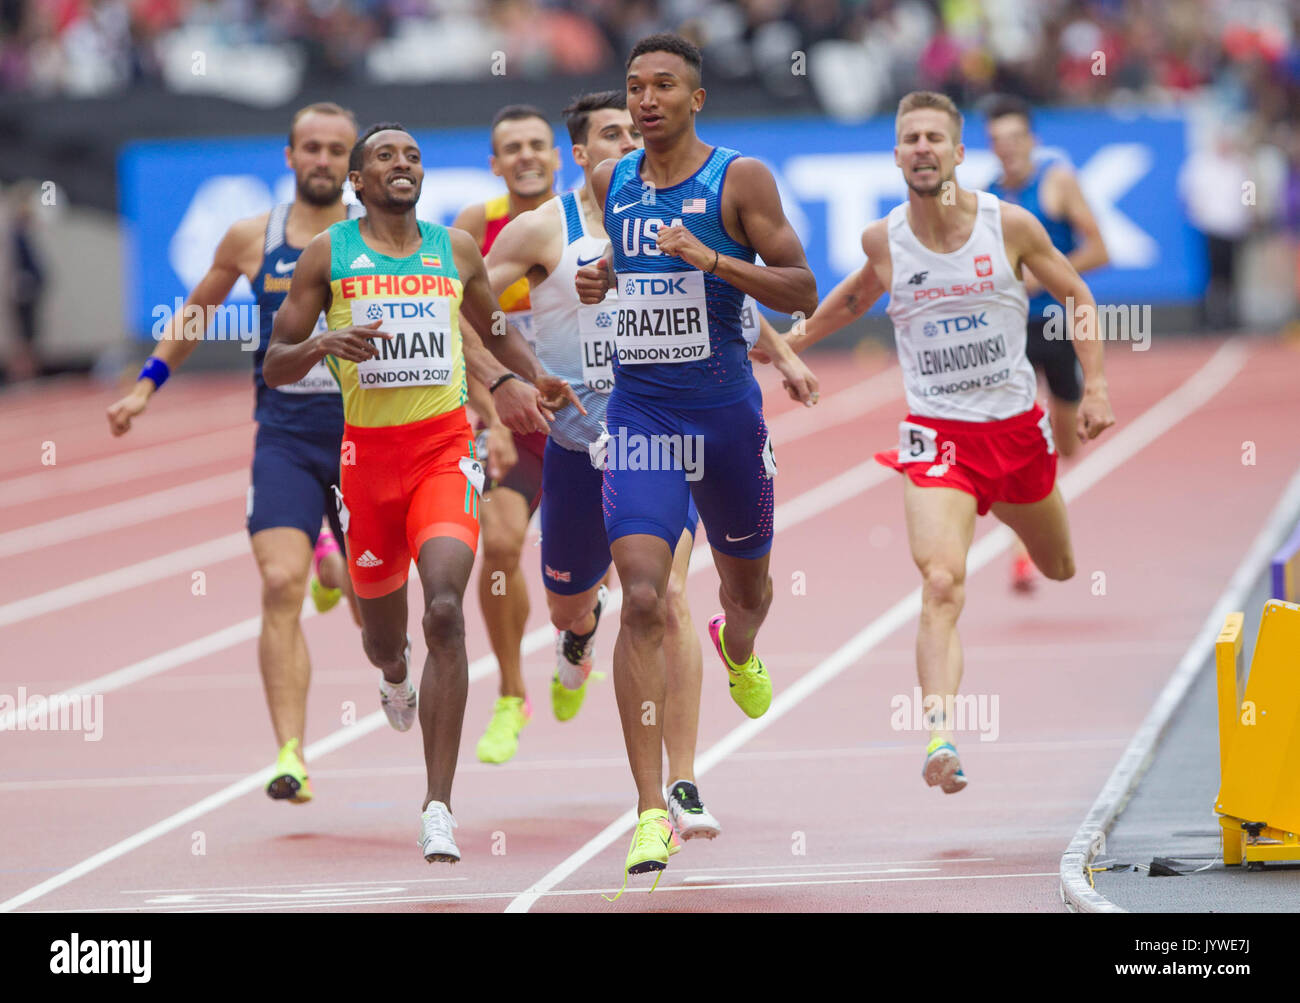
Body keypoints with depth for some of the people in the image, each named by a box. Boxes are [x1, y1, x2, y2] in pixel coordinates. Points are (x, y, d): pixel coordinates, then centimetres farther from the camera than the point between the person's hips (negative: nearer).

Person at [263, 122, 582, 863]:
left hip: (445, 447, 0)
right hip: (369, 450, 0)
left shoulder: (456, 249, 9)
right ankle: (395, 674, 57)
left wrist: (533, 378, 7)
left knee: (446, 610, -21)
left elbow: (496, 331, 27)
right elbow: (275, 367, 2)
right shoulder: (328, 254, 3)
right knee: (383, 629, 14)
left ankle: (440, 807, -22)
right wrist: (324, 345, -18)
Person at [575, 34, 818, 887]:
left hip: (725, 409, -1)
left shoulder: (740, 180, -8)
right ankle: (652, 813, -18)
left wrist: (710, 259, -23)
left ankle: (739, 651, 62)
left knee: (746, 580, 20)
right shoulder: (612, 182, 5)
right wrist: (602, 279, 1)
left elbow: (803, 292, -10)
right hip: (639, 414, 1)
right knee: (643, 600, -15)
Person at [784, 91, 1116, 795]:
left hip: (1017, 428, 2)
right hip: (937, 436, -2)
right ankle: (940, 737, -34)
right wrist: (791, 339, 21)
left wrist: (1094, 386, -4)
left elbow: (1077, 299, 5)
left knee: (1060, 571, 24)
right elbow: (857, 294, 20)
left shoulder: (1010, 226, -8)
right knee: (941, 585, -24)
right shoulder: (883, 239, -4)